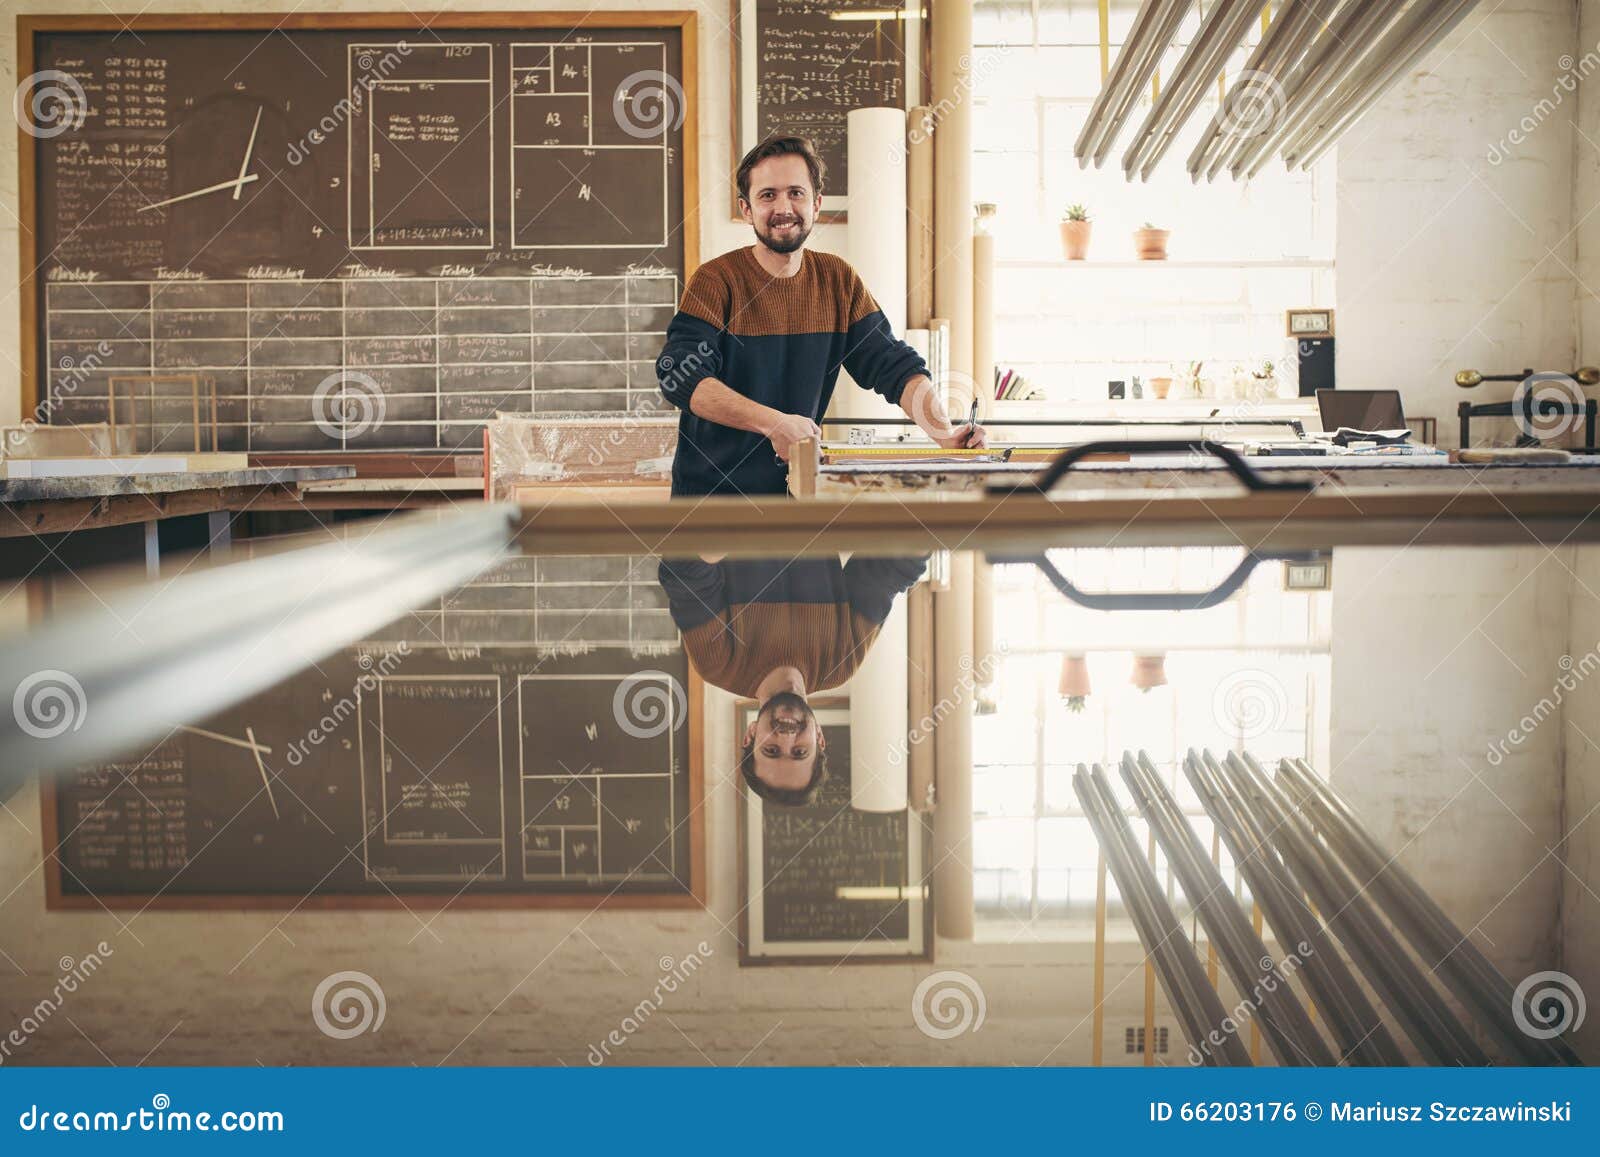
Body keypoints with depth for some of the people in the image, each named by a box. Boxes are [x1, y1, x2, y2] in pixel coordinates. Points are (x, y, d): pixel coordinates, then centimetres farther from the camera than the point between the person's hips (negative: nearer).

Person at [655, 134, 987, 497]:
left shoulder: (839, 280, 5)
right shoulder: (716, 280, -9)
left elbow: (894, 364, -1)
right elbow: (681, 375, -21)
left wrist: (945, 434, -20)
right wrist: (774, 422, -33)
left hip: (799, 483, 4)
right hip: (711, 487, -4)